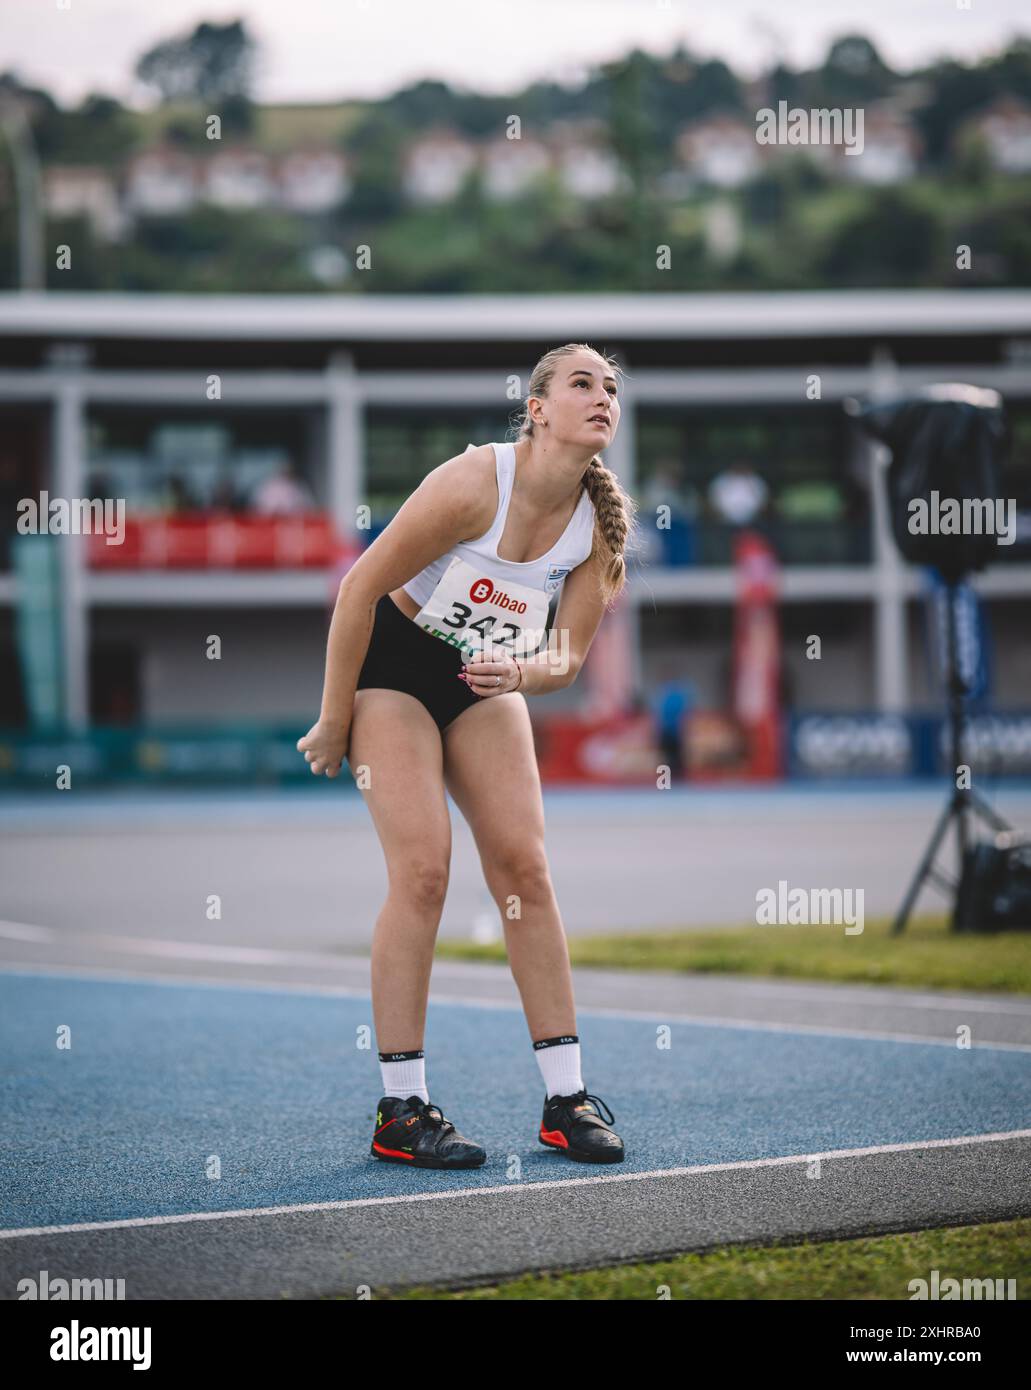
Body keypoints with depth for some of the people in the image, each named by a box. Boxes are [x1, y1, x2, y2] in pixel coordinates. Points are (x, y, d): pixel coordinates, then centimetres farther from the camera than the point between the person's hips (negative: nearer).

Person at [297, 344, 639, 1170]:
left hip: (485, 677, 5)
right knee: (424, 869, -15)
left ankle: (566, 1099, 3)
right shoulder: (473, 484, -28)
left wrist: (522, 673, -27)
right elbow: (360, 586, -20)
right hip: (392, 661, -5)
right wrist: (334, 721, -14)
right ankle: (401, 1110, -8)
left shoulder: (601, 523, -11)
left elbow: (568, 659, -3)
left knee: (524, 866, -3)